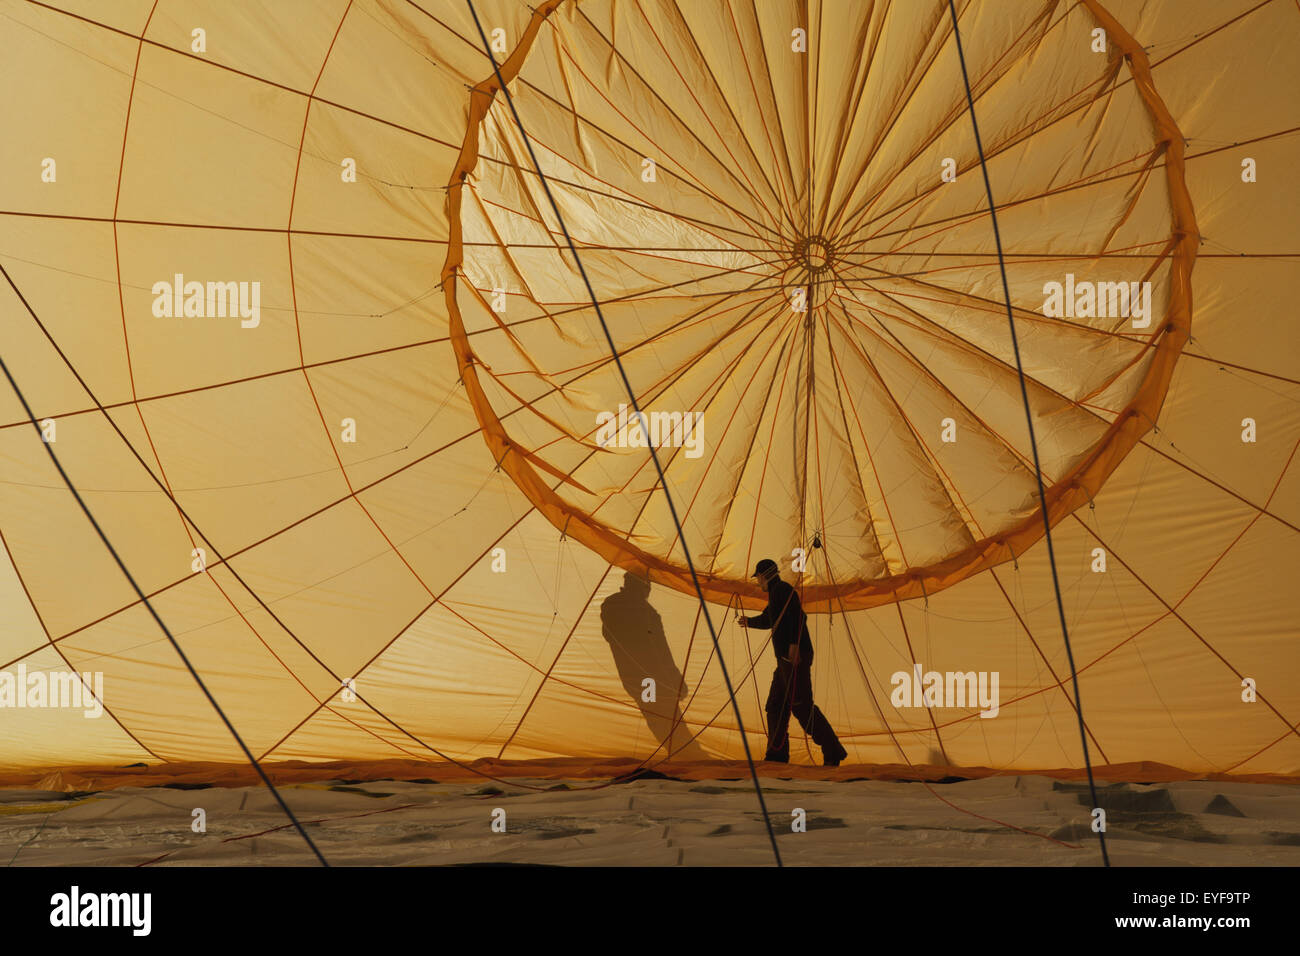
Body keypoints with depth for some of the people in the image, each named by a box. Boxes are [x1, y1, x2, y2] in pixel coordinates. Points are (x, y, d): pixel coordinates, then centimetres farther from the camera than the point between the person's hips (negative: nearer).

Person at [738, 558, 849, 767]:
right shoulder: (776, 593, 24)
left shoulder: (782, 590, -7)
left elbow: (798, 615, -23)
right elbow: (768, 619, 44)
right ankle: (777, 754, 10)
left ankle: (833, 751, -17)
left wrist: (794, 644, -32)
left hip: (794, 657, -11)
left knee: (802, 706, -15)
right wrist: (749, 621, 62)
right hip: (785, 660, 11)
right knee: (775, 706, 10)